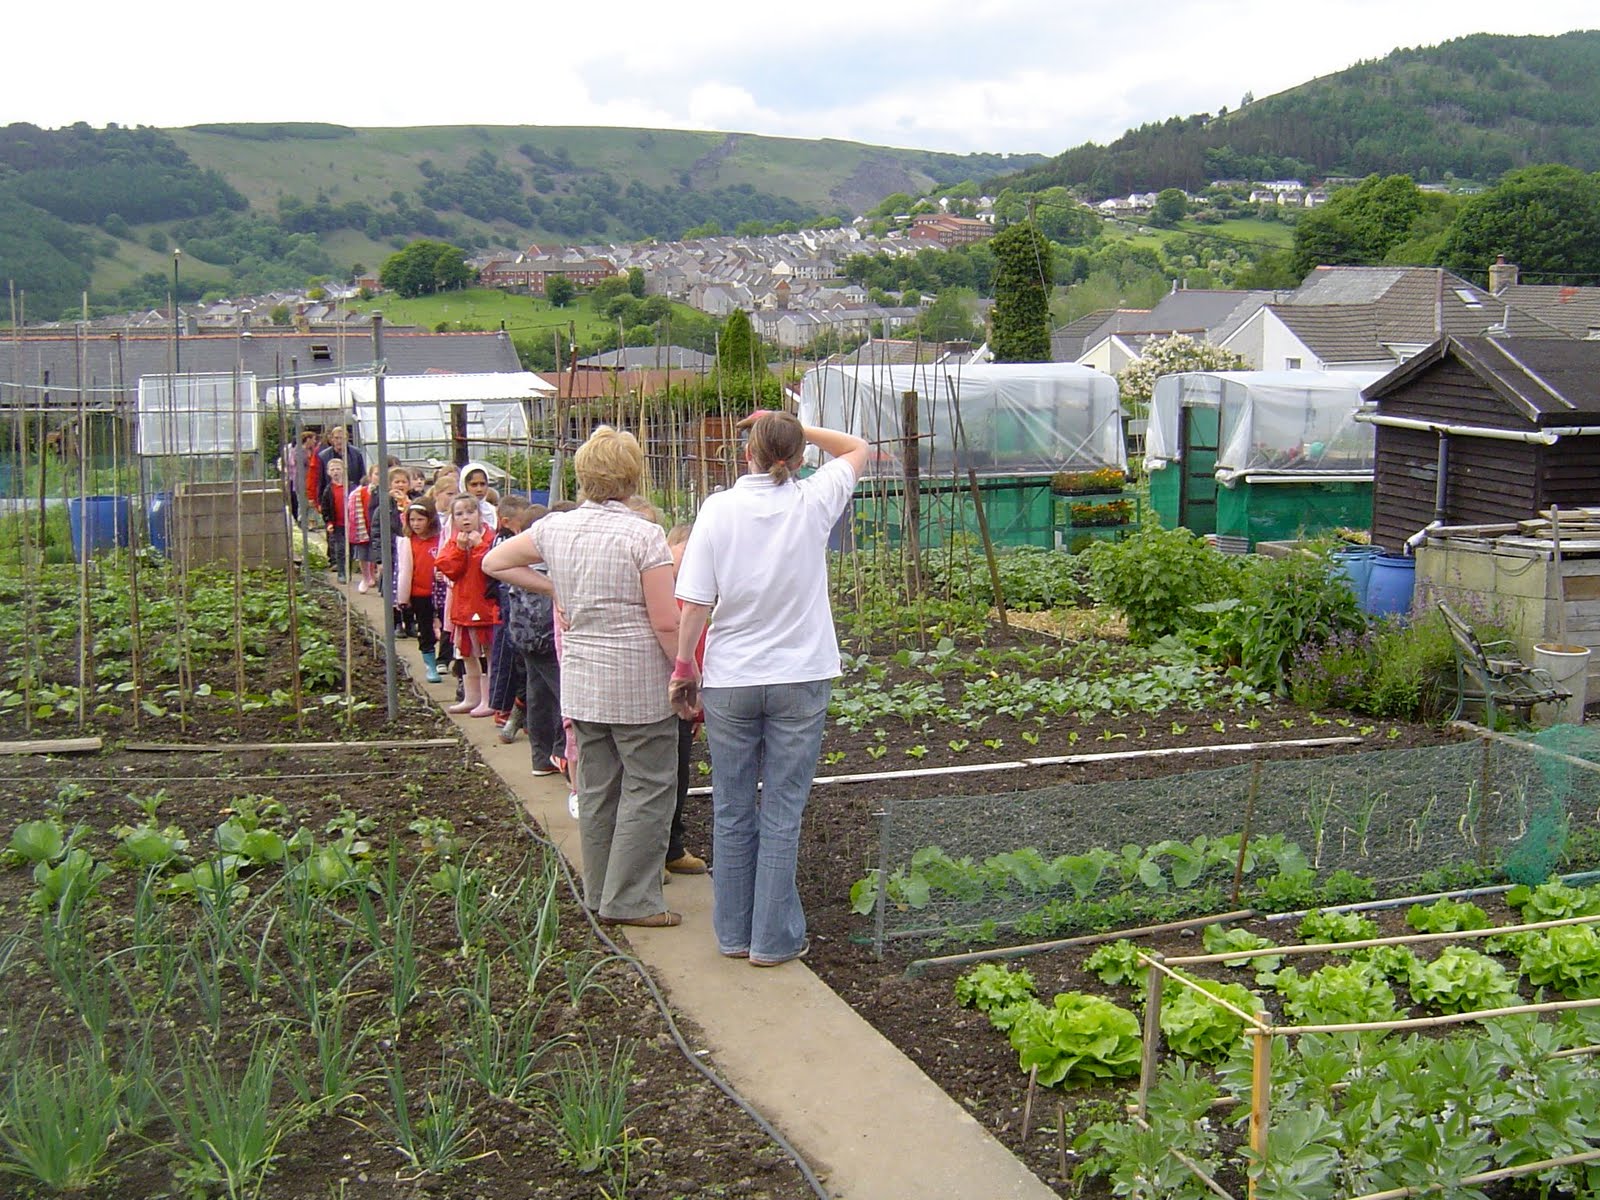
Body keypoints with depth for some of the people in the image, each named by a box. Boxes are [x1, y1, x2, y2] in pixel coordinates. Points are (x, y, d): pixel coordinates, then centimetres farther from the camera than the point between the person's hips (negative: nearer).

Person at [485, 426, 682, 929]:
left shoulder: (555, 528, 3)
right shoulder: (644, 535, -14)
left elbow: (494, 561, 18)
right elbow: (666, 622, -15)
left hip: (581, 680, 6)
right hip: (639, 683, -6)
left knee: (596, 789, 15)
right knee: (646, 790, 4)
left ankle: (599, 895, 25)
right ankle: (630, 900, 8)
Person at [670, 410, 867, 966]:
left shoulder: (719, 508, -9)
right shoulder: (813, 502, -5)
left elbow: (695, 603, -9)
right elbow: (857, 448, 14)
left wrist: (684, 670, 2)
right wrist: (794, 428, 7)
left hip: (729, 681, 0)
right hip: (800, 677, 0)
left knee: (732, 812, 13)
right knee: (782, 813, 7)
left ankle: (734, 932, 23)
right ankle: (775, 938, 12)